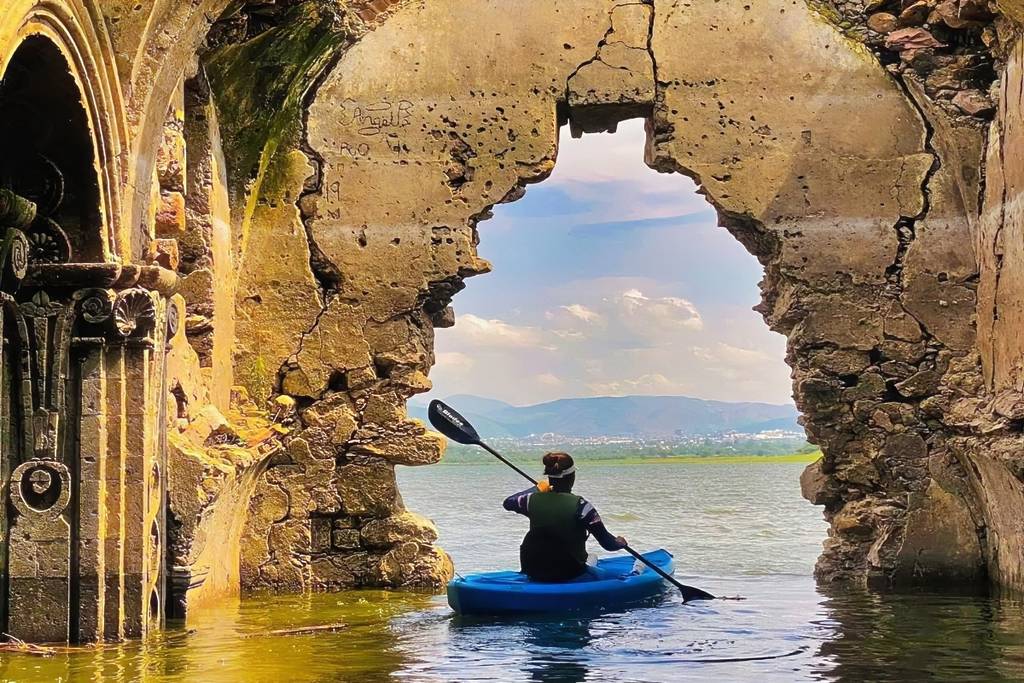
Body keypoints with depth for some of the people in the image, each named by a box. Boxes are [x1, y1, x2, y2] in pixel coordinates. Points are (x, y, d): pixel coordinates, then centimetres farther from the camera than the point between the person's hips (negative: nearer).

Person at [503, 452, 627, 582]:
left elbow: (508, 502, 17)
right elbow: (608, 543, -14)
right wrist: (620, 542, 8)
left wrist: (536, 489, 28)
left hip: (534, 573, 4)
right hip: (569, 575, -4)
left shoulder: (533, 500, -6)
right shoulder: (580, 505, -17)